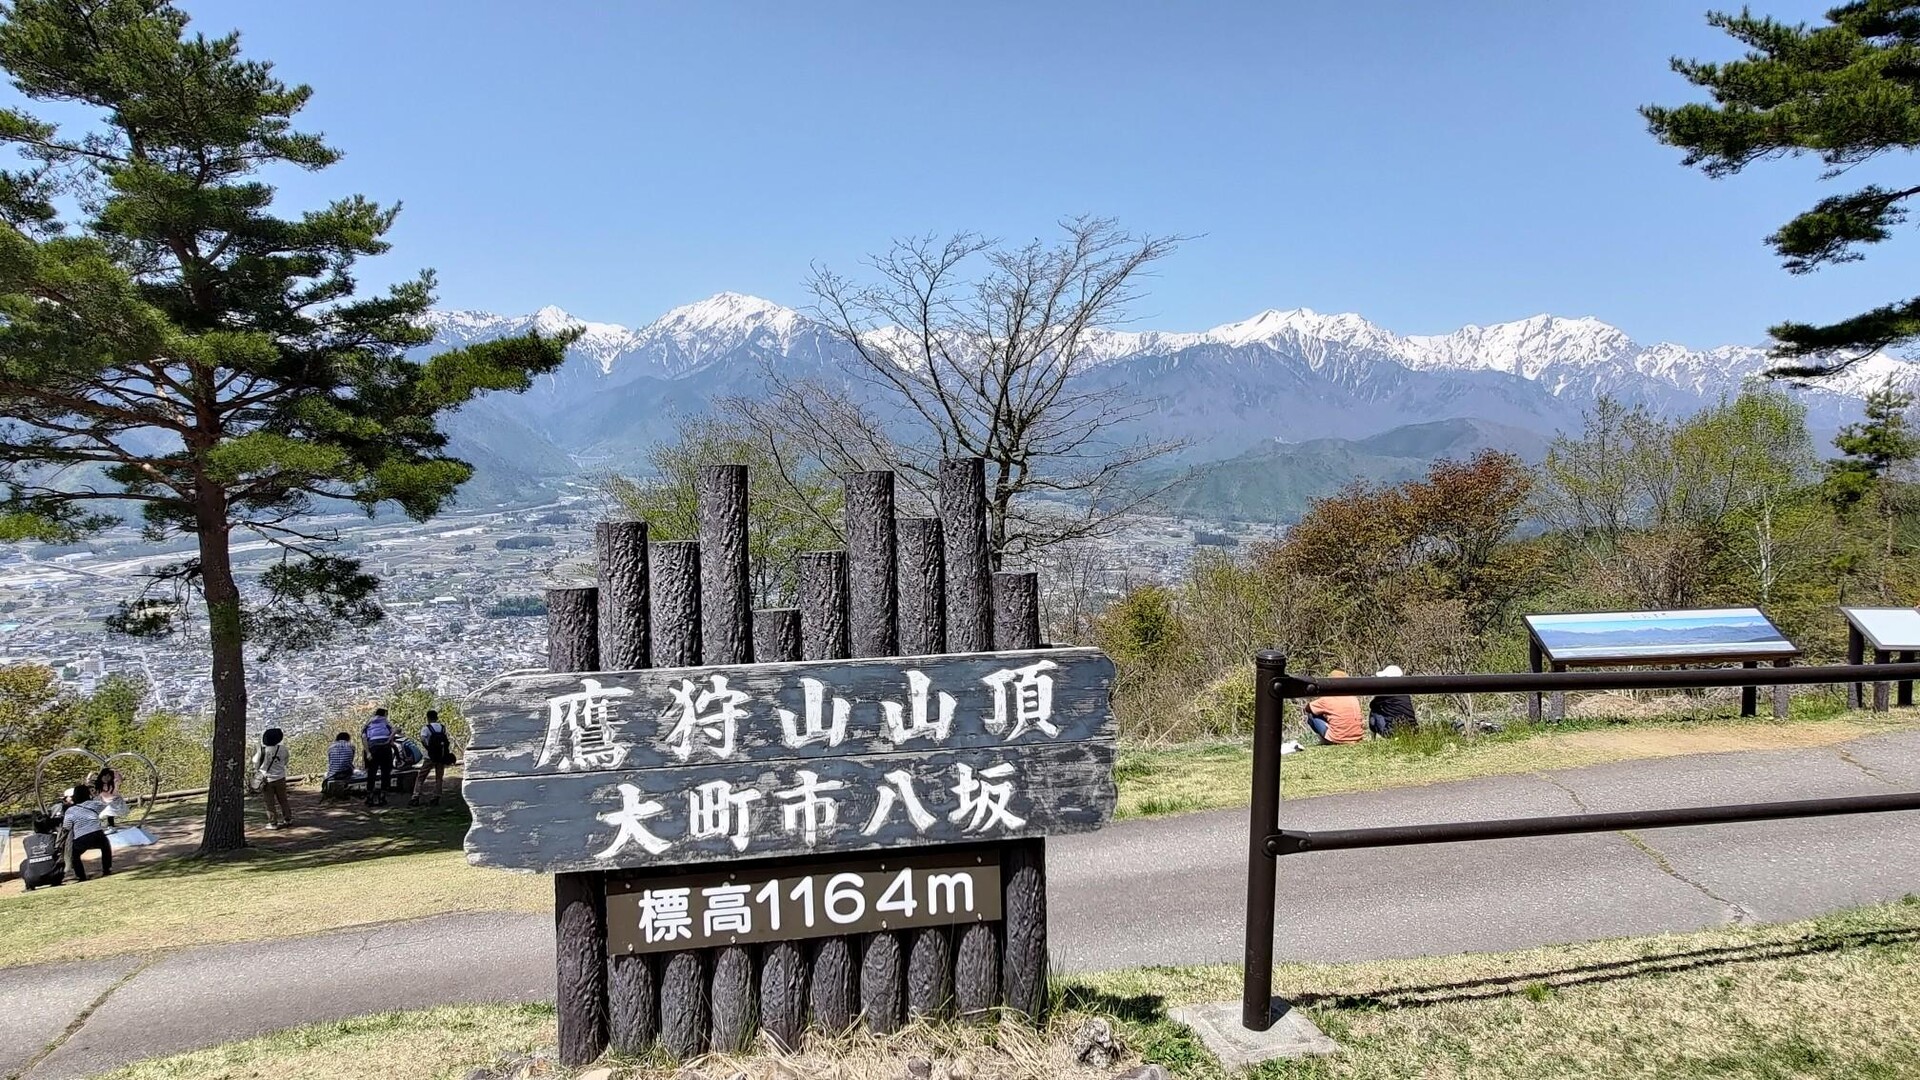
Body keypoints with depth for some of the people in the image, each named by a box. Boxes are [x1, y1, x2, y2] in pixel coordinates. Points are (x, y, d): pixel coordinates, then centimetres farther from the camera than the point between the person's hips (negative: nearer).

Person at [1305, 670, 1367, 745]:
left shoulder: (1327, 700, -6)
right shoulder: (1354, 699, 6)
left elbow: (1308, 708, 9)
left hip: (1337, 741, -4)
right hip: (1358, 739, 4)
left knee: (1312, 716, 10)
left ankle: (1325, 740, 12)